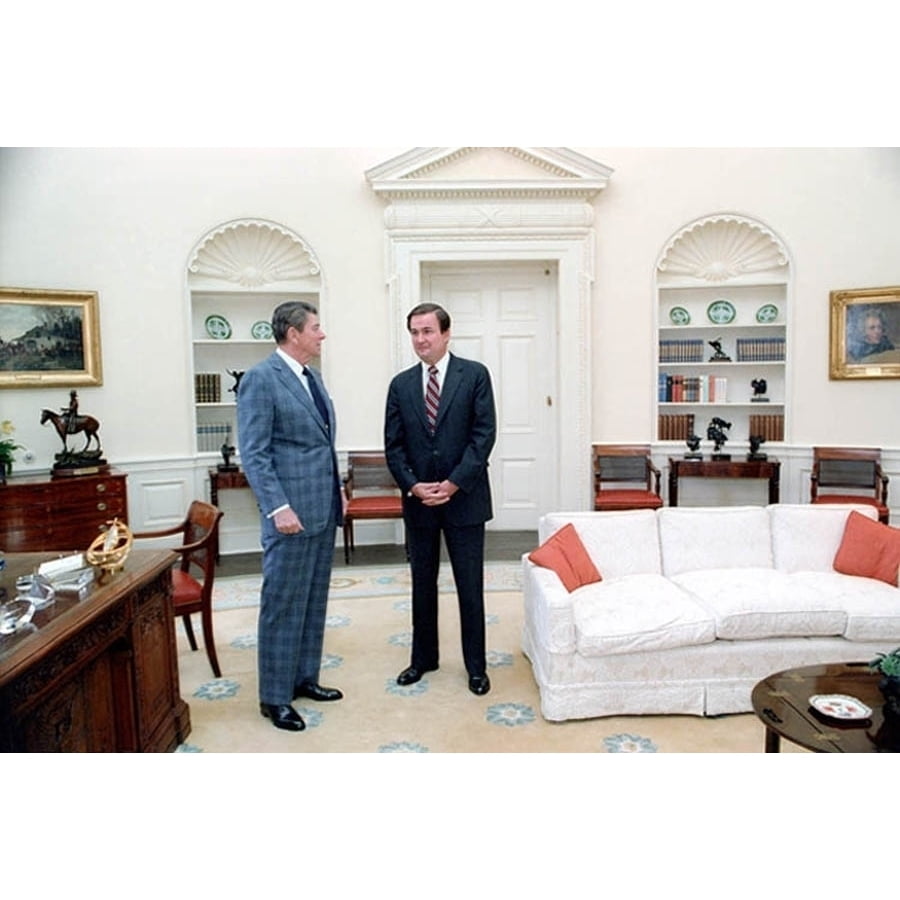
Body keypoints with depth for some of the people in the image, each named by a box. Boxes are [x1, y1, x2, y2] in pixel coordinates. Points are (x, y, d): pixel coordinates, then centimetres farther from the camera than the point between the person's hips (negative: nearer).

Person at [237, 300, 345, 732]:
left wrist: (337, 489, 16)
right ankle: (274, 696, 15)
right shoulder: (260, 378, -11)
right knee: (283, 604, 2)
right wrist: (278, 507, -21)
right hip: (292, 512, -8)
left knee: (314, 600, 16)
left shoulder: (312, 377, 14)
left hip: (323, 508, 8)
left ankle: (305, 678, 30)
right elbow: (253, 453, -16)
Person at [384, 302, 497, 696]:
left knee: (470, 586, 6)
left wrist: (454, 483, -15)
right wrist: (413, 485, -10)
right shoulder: (401, 384, 6)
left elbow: (484, 434, -9)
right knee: (422, 584, 15)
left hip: (464, 499, -3)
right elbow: (393, 445, 4)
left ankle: (476, 665, 21)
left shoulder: (475, 375, -3)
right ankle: (423, 657, 31)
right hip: (417, 500, 3)